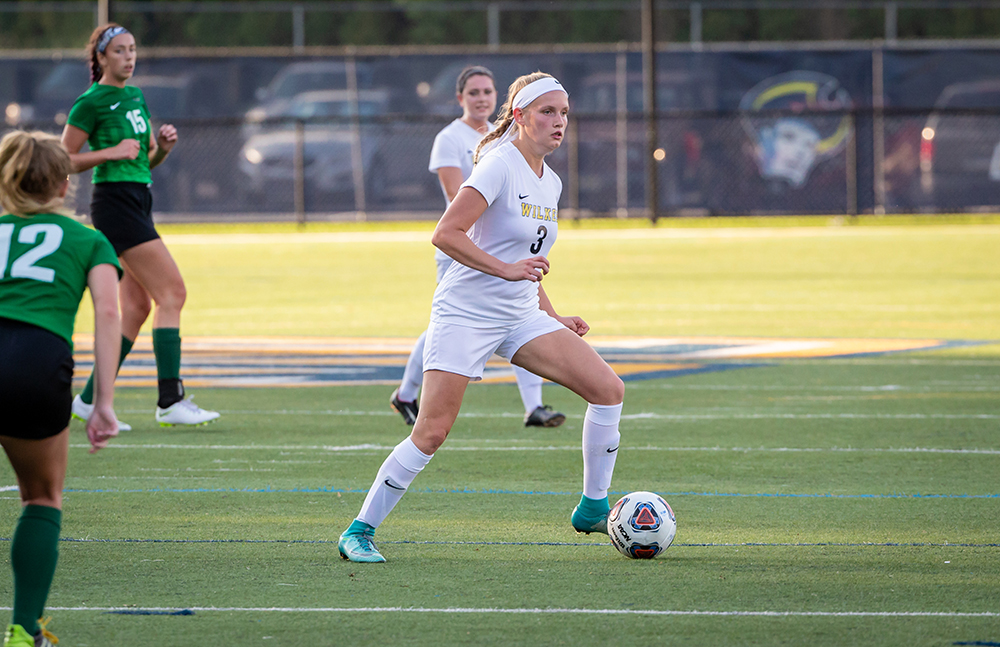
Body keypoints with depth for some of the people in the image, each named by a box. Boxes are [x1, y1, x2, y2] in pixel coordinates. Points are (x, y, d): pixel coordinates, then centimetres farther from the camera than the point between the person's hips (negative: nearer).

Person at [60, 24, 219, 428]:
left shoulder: (136, 97, 17)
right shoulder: (91, 103, -8)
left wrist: (163, 146, 2)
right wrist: (112, 152, -17)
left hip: (138, 203, 9)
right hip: (115, 202, -9)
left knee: (137, 307, 5)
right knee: (172, 292, -14)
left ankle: (90, 400, 11)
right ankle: (170, 401, -17)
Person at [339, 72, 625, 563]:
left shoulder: (550, 182, 12)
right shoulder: (500, 166, -14)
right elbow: (444, 235, -21)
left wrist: (551, 317, 19)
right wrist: (506, 269, -25)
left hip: (520, 316, 7)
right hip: (466, 314, -7)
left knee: (608, 389, -5)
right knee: (431, 433, -13)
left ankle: (592, 509, 8)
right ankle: (360, 532, 0)